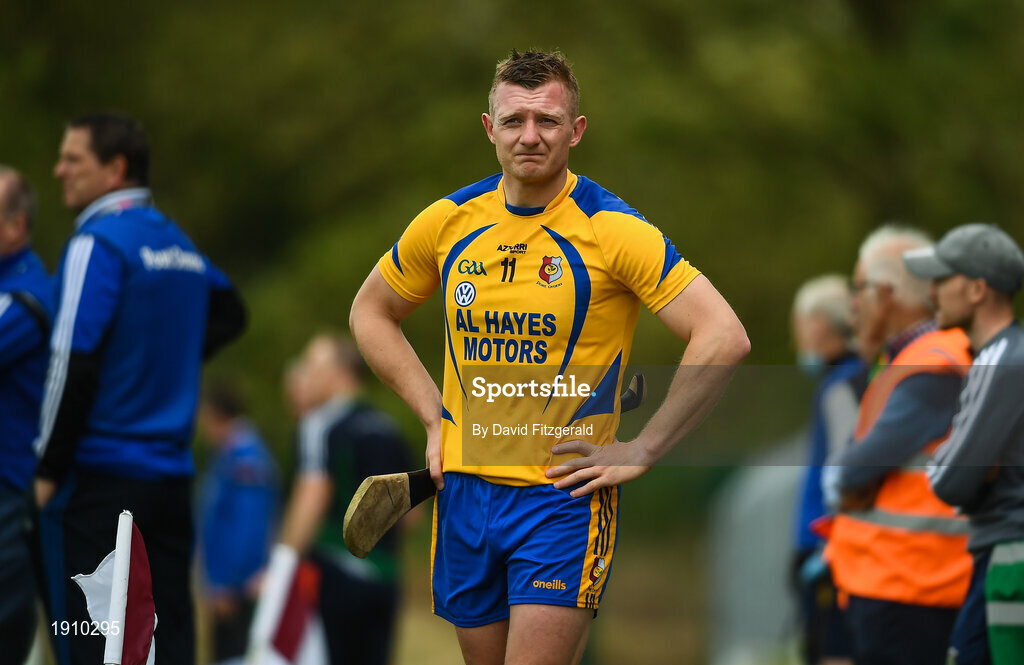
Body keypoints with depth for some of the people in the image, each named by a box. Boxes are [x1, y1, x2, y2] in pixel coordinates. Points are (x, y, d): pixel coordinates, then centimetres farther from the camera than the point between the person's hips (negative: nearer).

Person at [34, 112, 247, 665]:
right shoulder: (177, 242, 14)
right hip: (172, 473, 7)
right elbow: (229, 312, 33)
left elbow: (74, 363, -16)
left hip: (99, 474, -7)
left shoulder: (97, 242, -11)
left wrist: (49, 468, -10)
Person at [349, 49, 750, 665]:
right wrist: (435, 417, 9)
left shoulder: (612, 231, -10)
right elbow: (371, 314, 20)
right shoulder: (448, 222, 3)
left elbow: (724, 337, -15)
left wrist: (642, 452, -15)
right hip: (466, 489, 5)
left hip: (565, 493, -5)